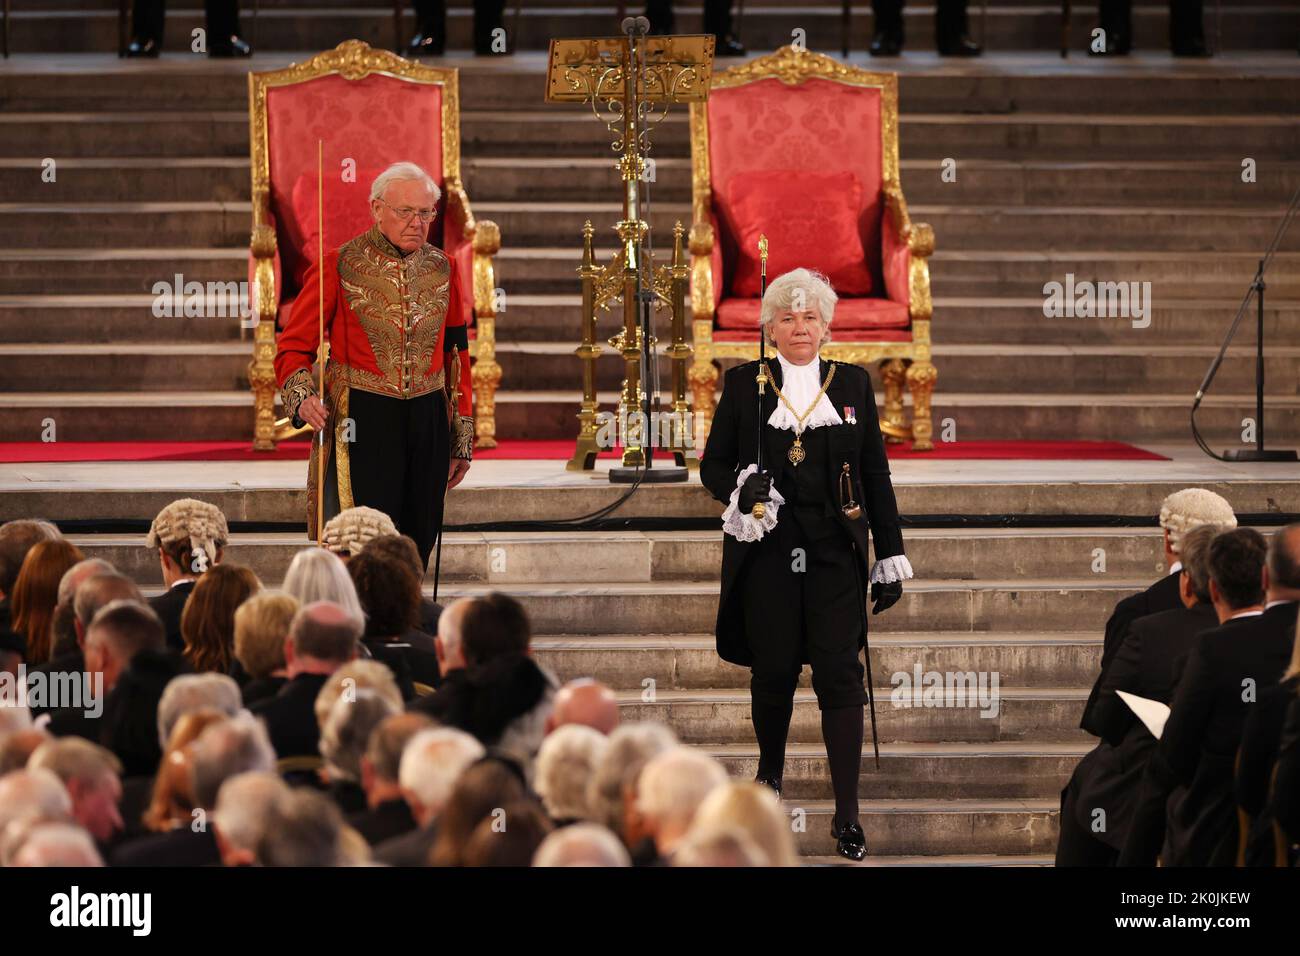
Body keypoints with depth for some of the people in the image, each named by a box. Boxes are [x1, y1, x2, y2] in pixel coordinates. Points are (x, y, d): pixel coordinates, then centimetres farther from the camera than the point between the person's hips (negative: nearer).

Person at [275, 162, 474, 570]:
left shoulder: (441, 269, 9)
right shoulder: (339, 267, -4)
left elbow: (456, 354, 15)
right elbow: (293, 348, -1)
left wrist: (461, 441, 14)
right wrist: (304, 399, -22)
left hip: (427, 423, 4)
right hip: (361, 425, -4)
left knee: (417, 548, 6)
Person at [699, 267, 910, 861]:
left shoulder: (853, 384, 9)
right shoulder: (745, 384, 5)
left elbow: (876, 476, 10)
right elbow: (713, 465, 8)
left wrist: (890, 556, 7)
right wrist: (739, 492, -14)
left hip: (834, 554, 0)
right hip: (767, 552, 0)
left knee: (839, 673, -8)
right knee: (774, 671, 4)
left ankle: (847, 816, -8)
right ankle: (770, 773, 33)